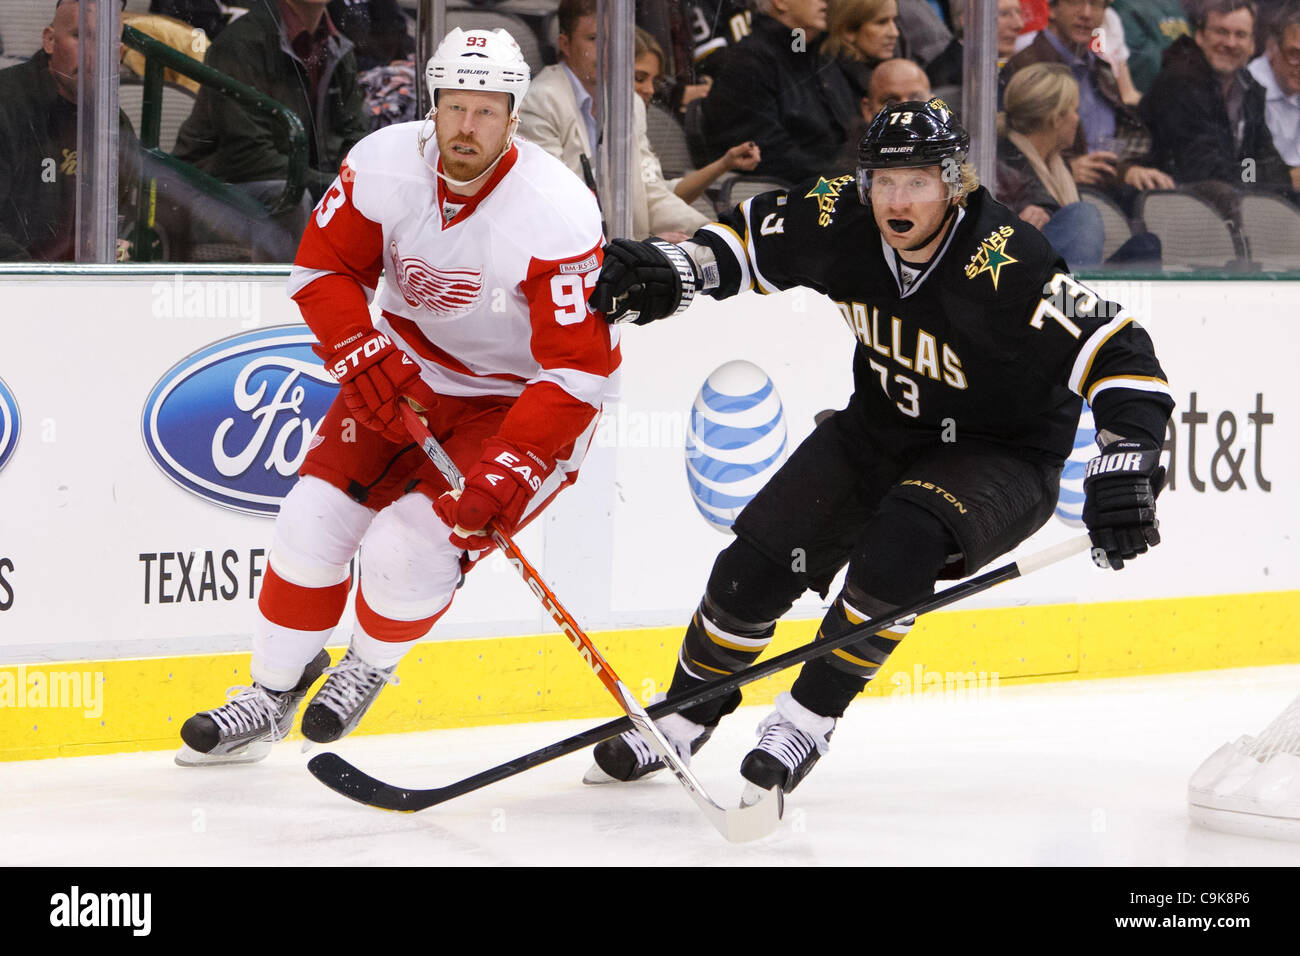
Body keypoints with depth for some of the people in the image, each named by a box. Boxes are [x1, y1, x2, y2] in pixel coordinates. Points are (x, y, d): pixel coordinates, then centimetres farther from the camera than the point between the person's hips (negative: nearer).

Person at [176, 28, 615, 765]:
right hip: (410, 369, 5)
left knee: (408, 550, -19)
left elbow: (580, 368, -28)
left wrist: (511, 469, -35)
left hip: (524, 401, -5)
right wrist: (361, 354, -20)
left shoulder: (558, 214, -29)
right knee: (314, 520, -7)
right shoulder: (385, 166, -17)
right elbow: (323, 268, -3)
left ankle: (369, 668, 14)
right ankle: (274, 690, 15)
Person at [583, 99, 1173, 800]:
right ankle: (683, 719, 20)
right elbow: (750, 237, 4)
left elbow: (1116, 349, -32)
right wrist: (673, 270, -14)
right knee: (758, 560, -4)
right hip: (880, 428, 5)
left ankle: (807, 720, -16)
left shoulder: (1004, 266, -32)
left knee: (901, 543, -33)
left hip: (1000, 457, -5)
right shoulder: (841, 217, -15)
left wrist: (1125, 464, -42)